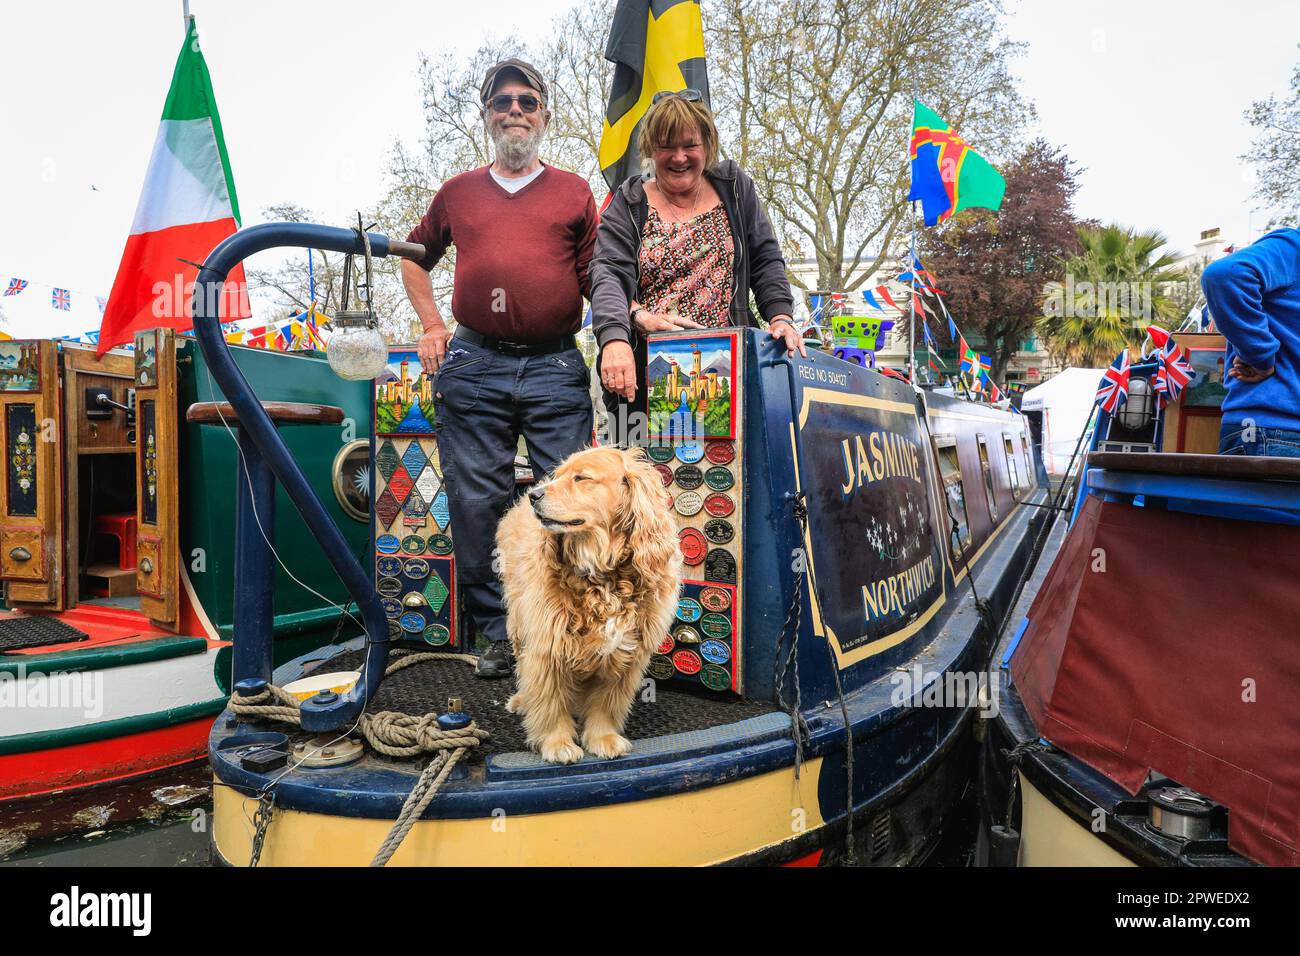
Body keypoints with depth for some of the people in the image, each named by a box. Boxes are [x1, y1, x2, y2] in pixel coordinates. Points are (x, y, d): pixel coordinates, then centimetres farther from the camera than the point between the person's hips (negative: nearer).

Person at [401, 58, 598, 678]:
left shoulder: (574, 192, 14)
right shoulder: (458, 193, 18)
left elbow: (598, 278, 10)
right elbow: (415, 258, 30)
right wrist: (431, 325, 17)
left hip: (556, 369, -1)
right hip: (473, 366, 2)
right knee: (476, 502, 2)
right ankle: (498, 633, 16)